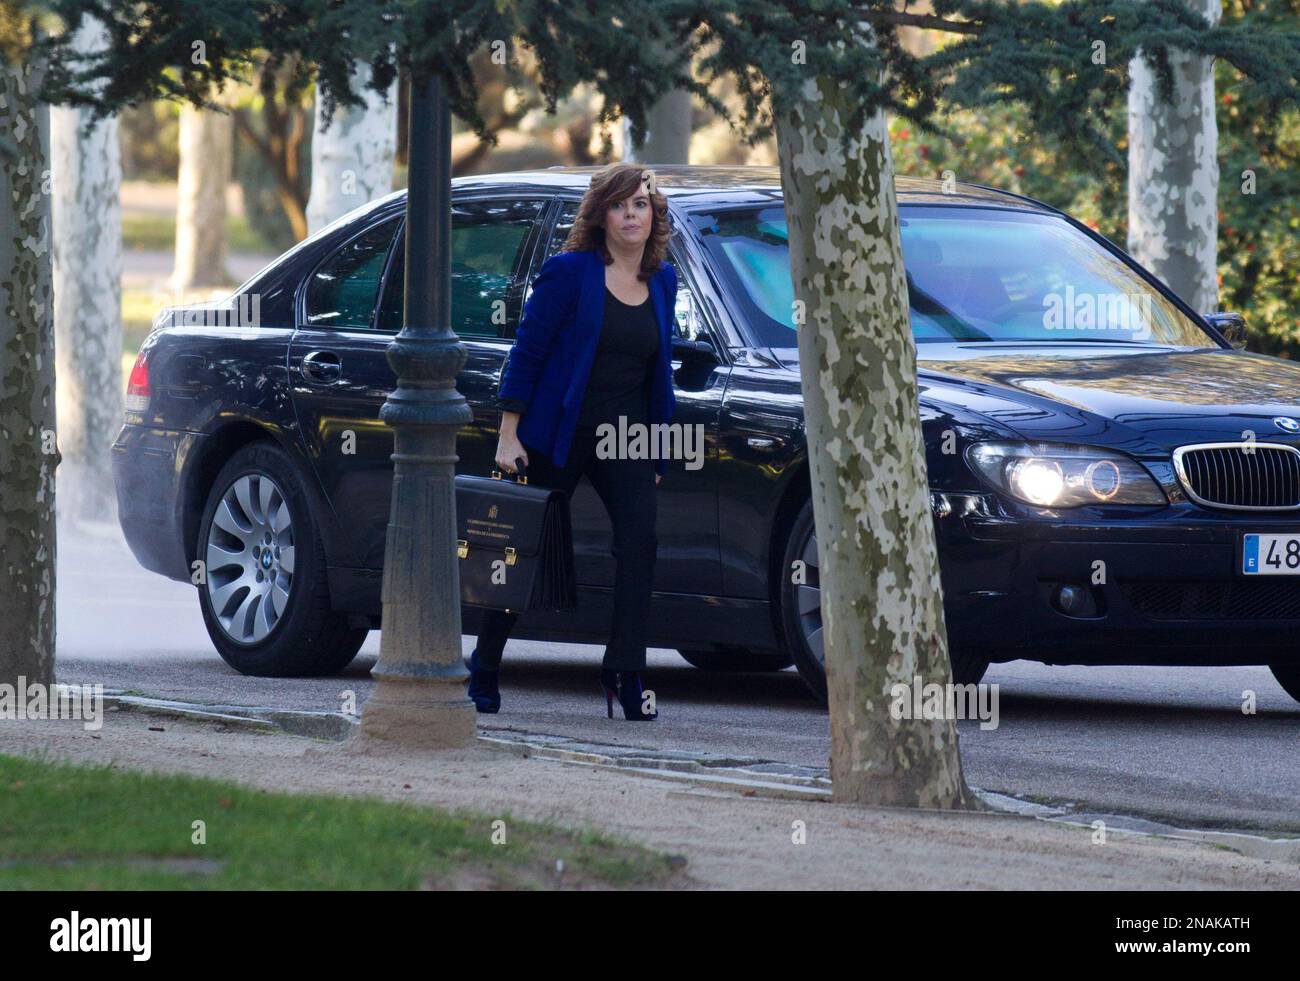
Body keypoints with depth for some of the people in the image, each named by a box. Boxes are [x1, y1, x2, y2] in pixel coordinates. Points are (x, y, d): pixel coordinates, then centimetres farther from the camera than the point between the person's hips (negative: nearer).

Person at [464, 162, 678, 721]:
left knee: (639, 542, -15)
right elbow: (526, 353, -6)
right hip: (557, 437, -4)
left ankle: (624, 674, -12)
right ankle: (484, 671, 18)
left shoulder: (662, 282, 9)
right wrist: (509, 436, -10)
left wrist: (657, 452, 13)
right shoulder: (569, 272, -7)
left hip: (626, 442, 4)